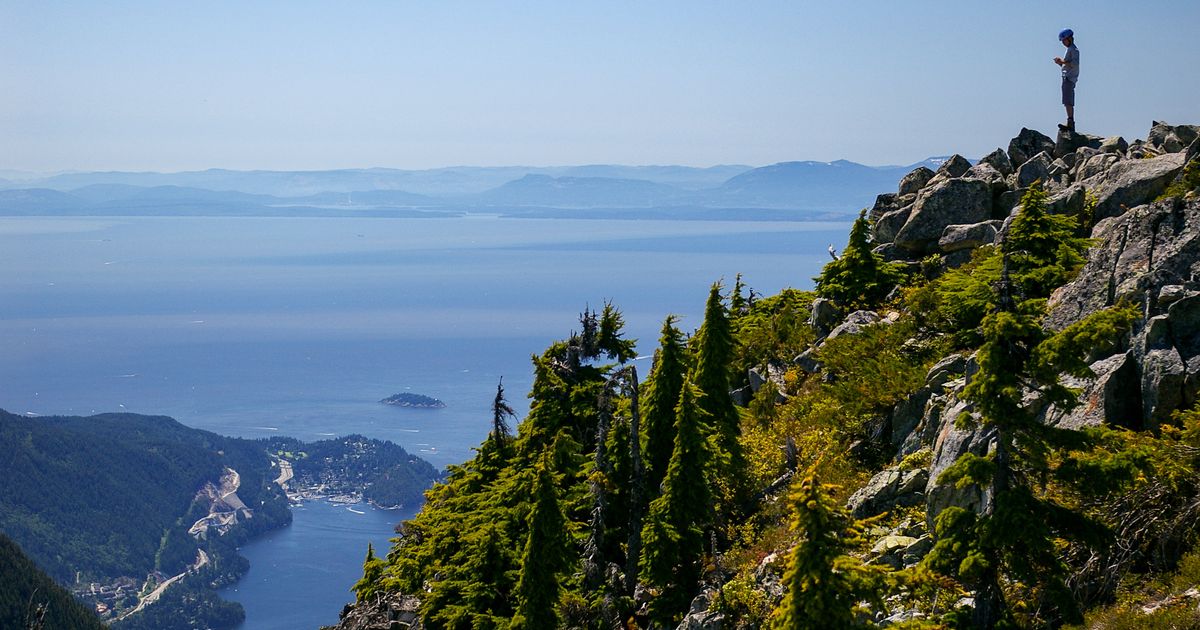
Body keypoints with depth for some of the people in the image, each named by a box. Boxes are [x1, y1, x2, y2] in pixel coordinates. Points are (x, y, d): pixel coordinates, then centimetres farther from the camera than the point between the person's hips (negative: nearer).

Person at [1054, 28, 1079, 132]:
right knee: (1069, 103, 8)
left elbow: (1075, 64, -19)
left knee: (1068, 102, -17)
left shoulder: (1073, 49, -6)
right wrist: (1061, 63, 12)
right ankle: (1071, 124, 9)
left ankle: (1070, 123, -24)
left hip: (1069, 78, -10)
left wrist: (1063, 61, -15)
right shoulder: (1070, 50, 24)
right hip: (1068, 78, 10)